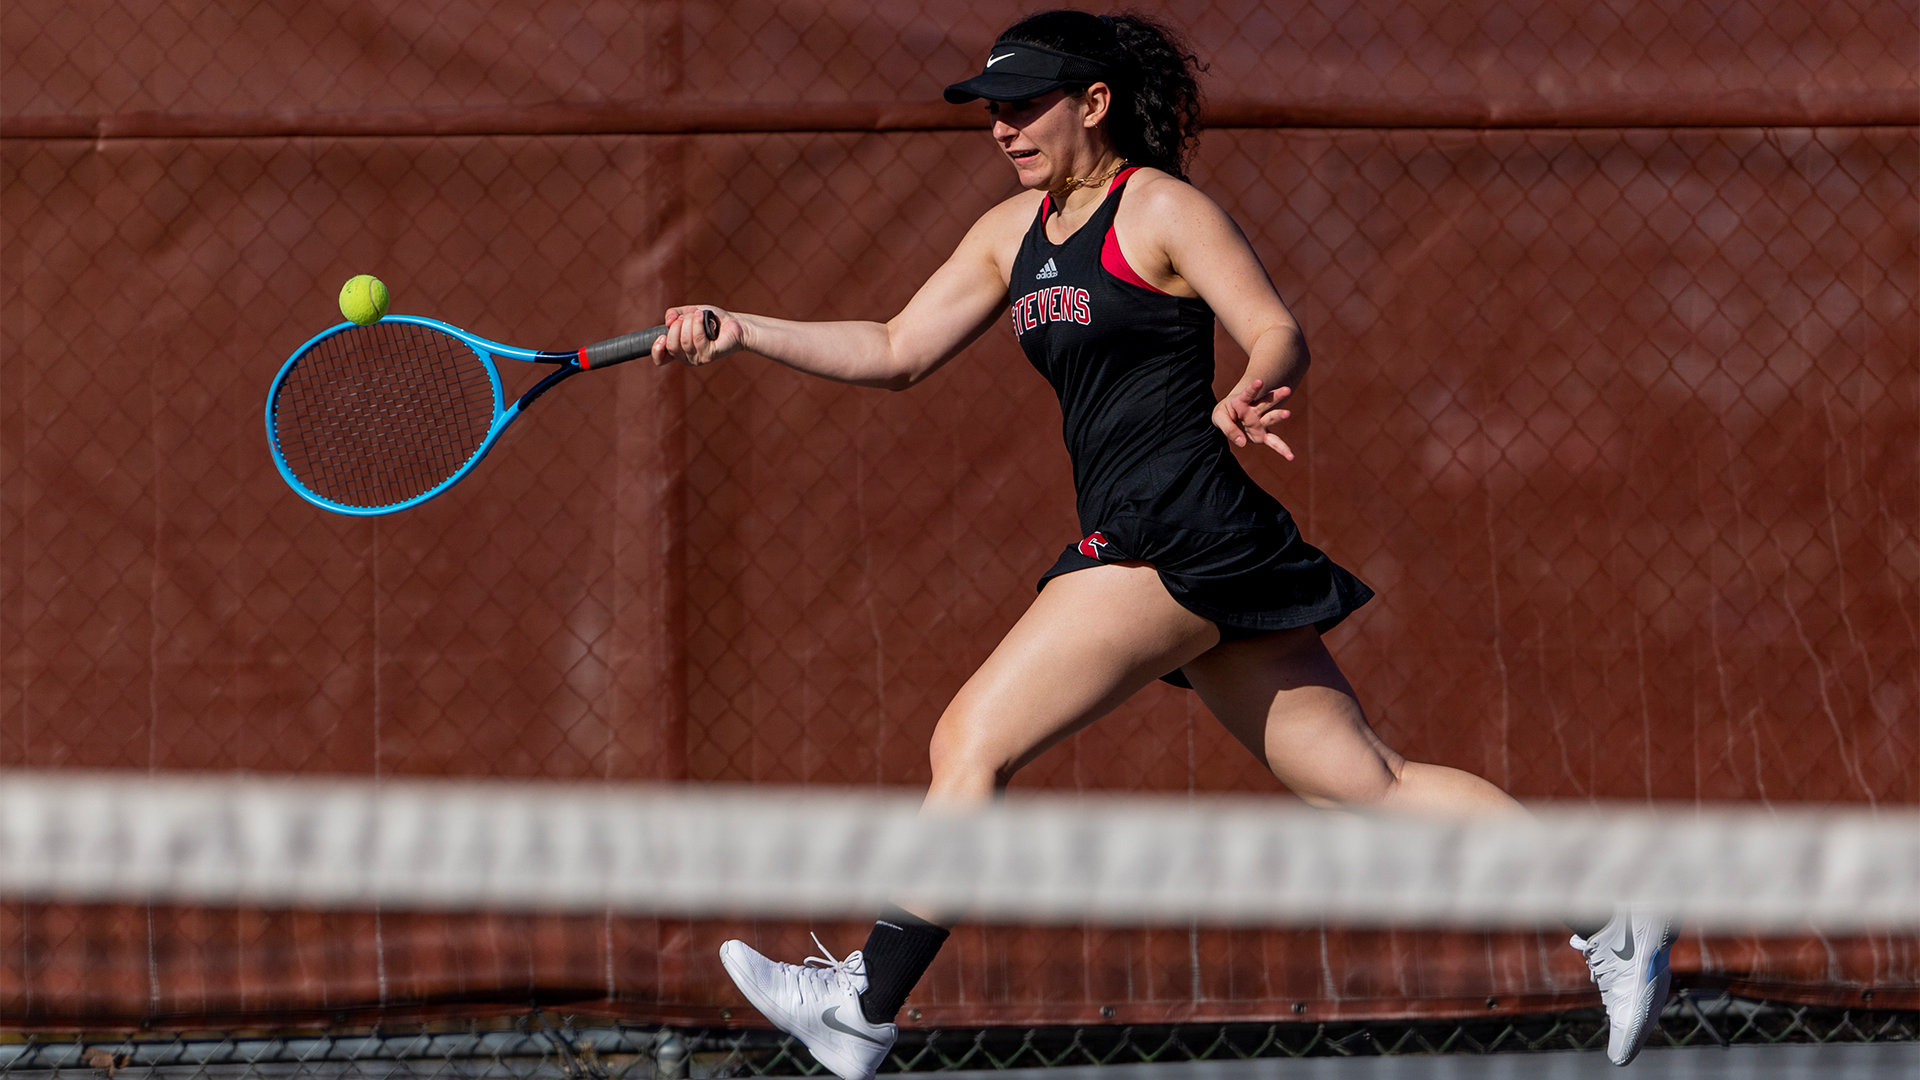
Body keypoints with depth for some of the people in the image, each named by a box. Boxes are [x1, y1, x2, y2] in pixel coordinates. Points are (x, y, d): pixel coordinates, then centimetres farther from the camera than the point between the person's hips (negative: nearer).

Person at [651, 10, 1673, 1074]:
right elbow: (897, 353, 21)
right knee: (1366, 782, 5)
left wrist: (1247, 395, -32)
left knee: (971, 740, -10)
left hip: (1182, 536, -9)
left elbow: (1278, 333, -10)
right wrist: (743, 333, 12)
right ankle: (1609, 915, 5)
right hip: (1141, 545, 9)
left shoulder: (1160, 207, -5)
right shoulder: (1014, 230, 19)